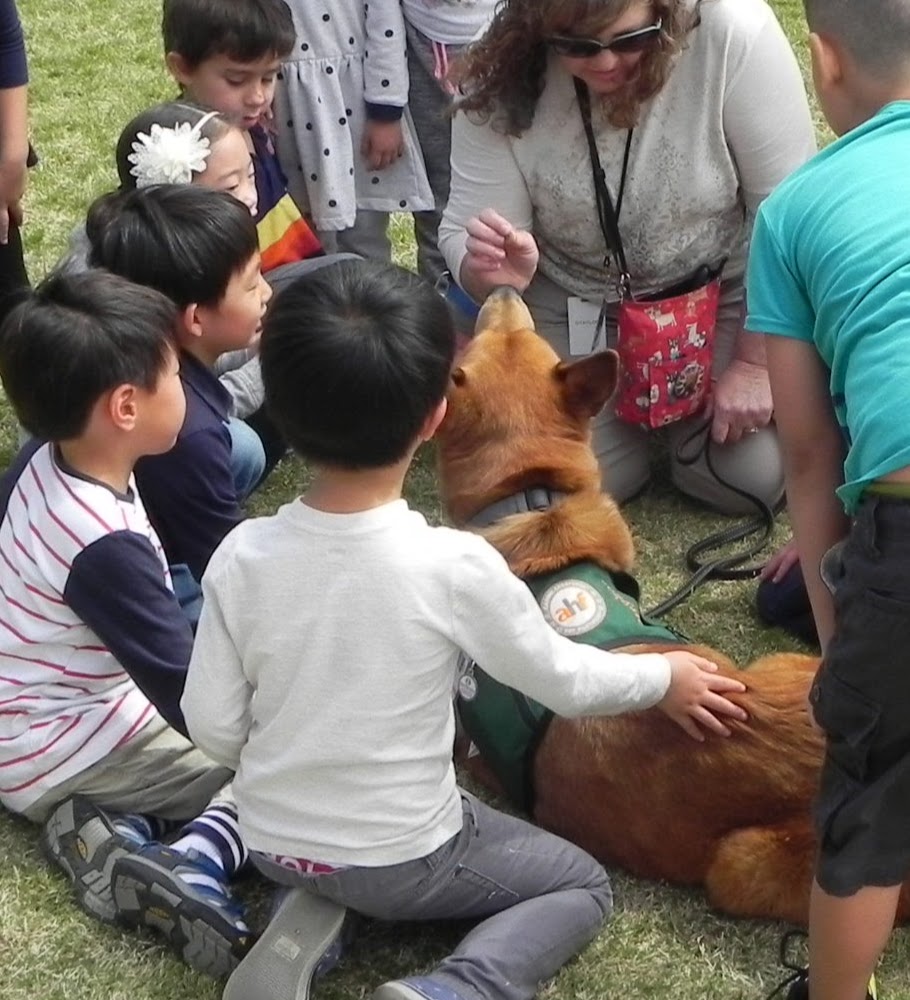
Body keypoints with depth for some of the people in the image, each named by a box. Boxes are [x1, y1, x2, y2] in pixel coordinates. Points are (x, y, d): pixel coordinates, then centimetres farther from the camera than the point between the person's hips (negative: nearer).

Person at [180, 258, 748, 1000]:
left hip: (271, 843, 4)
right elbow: (562, 679, -10)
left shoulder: (242, 556, -16)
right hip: (401, 861, -4)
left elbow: (213, 728, -8)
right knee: (583, 885, 16)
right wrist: (665, 679, 9)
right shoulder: (454, 565, -25)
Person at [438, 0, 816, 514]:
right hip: (573, 307, 1)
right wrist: (492, 272, -39)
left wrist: (755, 362, -17)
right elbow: (463, 237, -14)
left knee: (751, 479, -11)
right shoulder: (503, 78, -21)